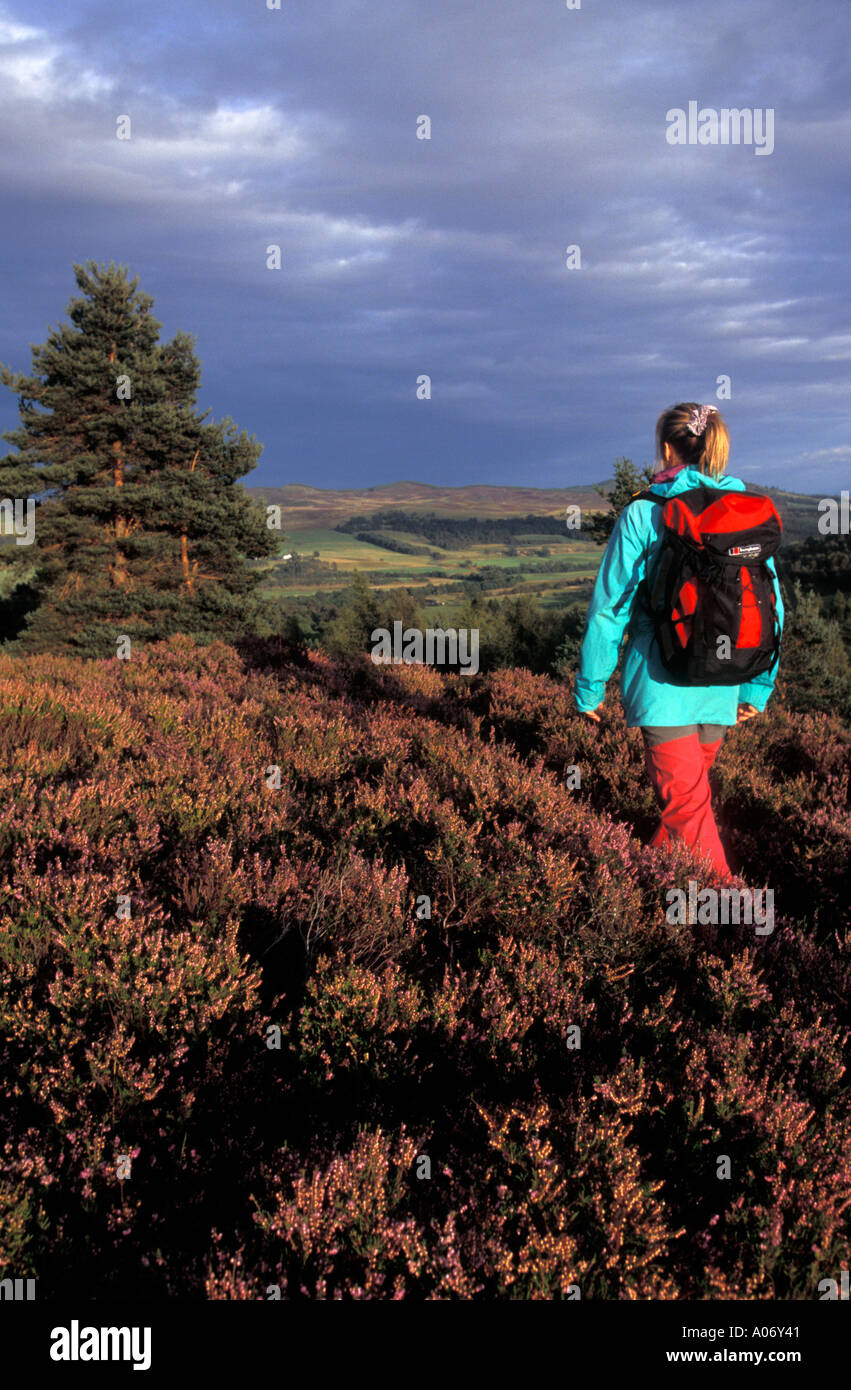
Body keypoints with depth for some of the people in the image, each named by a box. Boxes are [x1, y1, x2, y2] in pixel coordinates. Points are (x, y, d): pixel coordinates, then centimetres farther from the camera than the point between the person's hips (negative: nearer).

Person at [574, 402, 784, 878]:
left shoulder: (644, 514, -9)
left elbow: (610, 608, -6)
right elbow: (771, 604, 6)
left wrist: (589, 688, 3)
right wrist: (760, 688, 16)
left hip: (665, 683, -5)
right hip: (725, 687, 5)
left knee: (686, 803, 0)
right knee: (692, 791, 22)